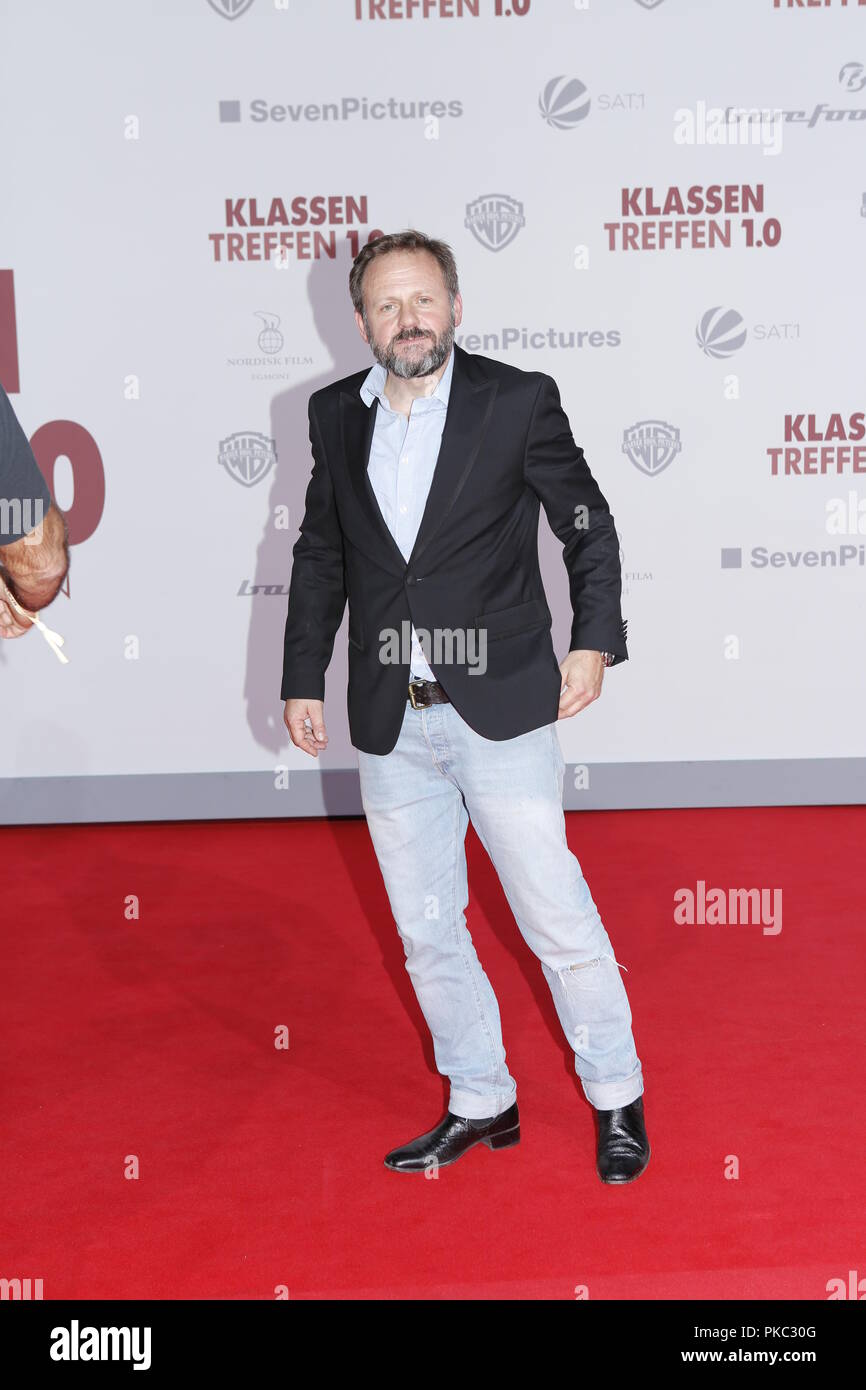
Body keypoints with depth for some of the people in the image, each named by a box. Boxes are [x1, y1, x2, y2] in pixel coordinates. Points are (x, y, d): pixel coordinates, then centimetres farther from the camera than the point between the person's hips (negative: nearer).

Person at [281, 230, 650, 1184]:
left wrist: (594, 641, -7)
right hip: (389, 723, 4)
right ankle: (480, 1105, 30)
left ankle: (616, 1099, 24)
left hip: (501, 711, -4)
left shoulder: (518, 400, -2)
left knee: (556, 916, 1)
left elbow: (588, 525, 4)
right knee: (426, 931, 12)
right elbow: (319, 555, 16)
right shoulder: (335, 416, 8)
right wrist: (302, 678, 13)